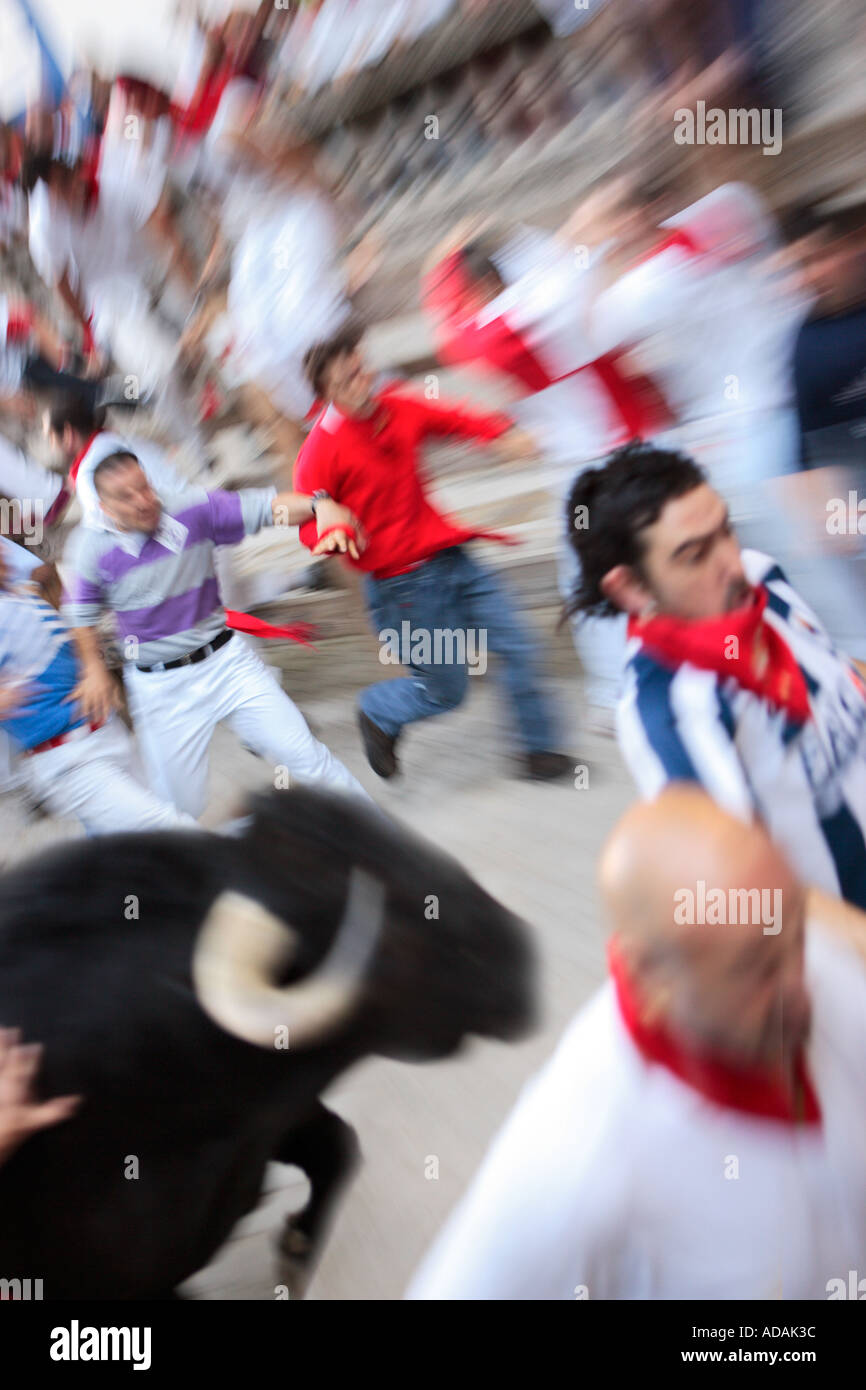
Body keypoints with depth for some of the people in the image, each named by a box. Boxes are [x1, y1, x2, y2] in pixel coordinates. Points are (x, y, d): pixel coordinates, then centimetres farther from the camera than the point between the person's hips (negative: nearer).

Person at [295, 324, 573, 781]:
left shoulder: (395, 408, 2)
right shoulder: (320, 452, -14)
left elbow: (451, 418, 15)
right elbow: (309, 525, -11)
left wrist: (502, 434, -2)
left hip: (449, 557, 6)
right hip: (401, 584, -6)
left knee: (517, 648, 5)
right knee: (446, 689, 3)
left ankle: (538, 751, 22)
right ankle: (376, 714, 35)